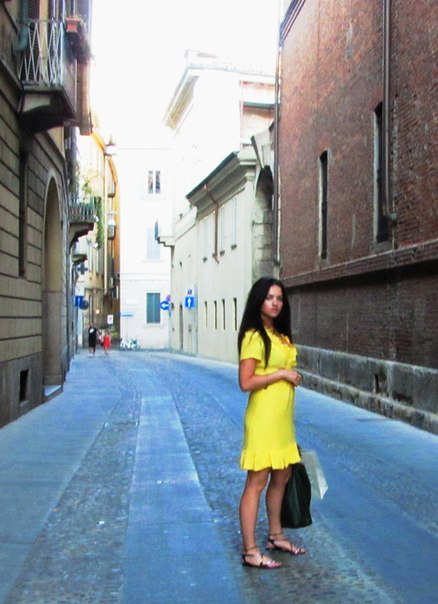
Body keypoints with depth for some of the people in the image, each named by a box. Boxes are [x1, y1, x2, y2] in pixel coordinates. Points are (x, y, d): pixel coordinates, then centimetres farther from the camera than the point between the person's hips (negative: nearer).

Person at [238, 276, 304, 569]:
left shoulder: (281, 336, 12)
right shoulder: (254, 337, -13)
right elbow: (246, 382, -20)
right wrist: (282, 373, -17)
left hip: (283, 418, 9)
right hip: (263, 418, -9)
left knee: (281, 476, 18)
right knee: (257, 481, -3)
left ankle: (276, 536, 34)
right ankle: (250, 551, 5)